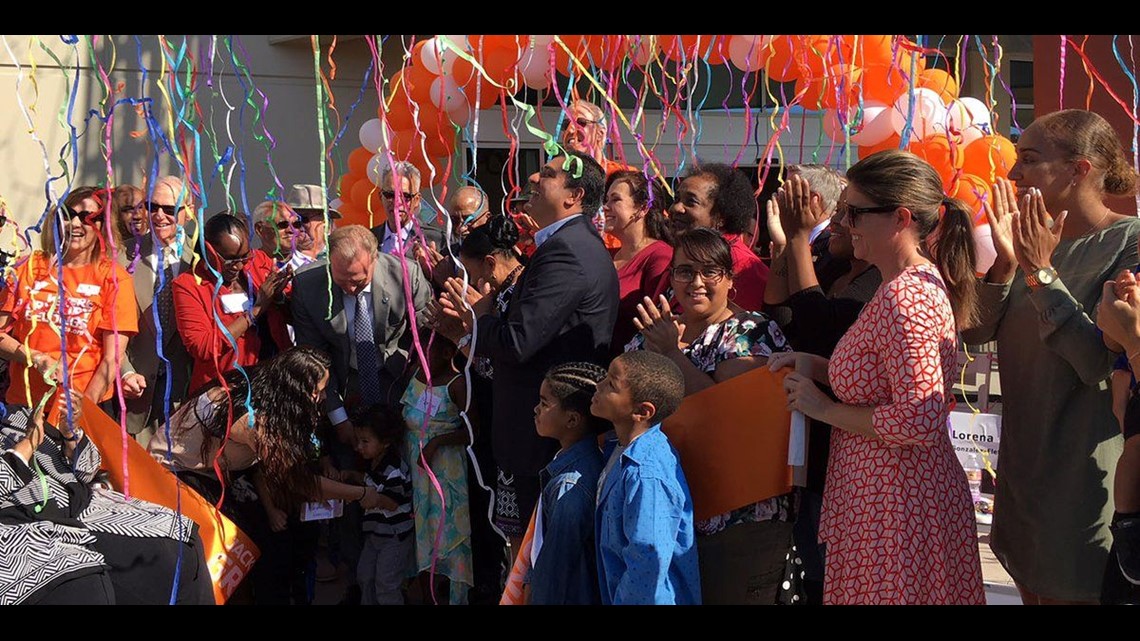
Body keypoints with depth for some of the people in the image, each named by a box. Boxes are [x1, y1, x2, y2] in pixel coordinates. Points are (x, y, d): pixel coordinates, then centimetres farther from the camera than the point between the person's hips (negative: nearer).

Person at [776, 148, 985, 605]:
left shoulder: (904, 297, -21)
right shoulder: (922, 280, 12)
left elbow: (918, 420, -26)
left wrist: (825, 409, -15)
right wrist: (817, 367, 7)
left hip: (896, 511, -10)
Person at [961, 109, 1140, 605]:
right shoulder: (1036, 239, 6)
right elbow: (976, 332, 2)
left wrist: (1041, 272, -22)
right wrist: (1006, 263, -13)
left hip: (1084, 468, -7)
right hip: (1023, 463, 7)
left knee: (1070, 591, 5)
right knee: (1031, 587, 18)